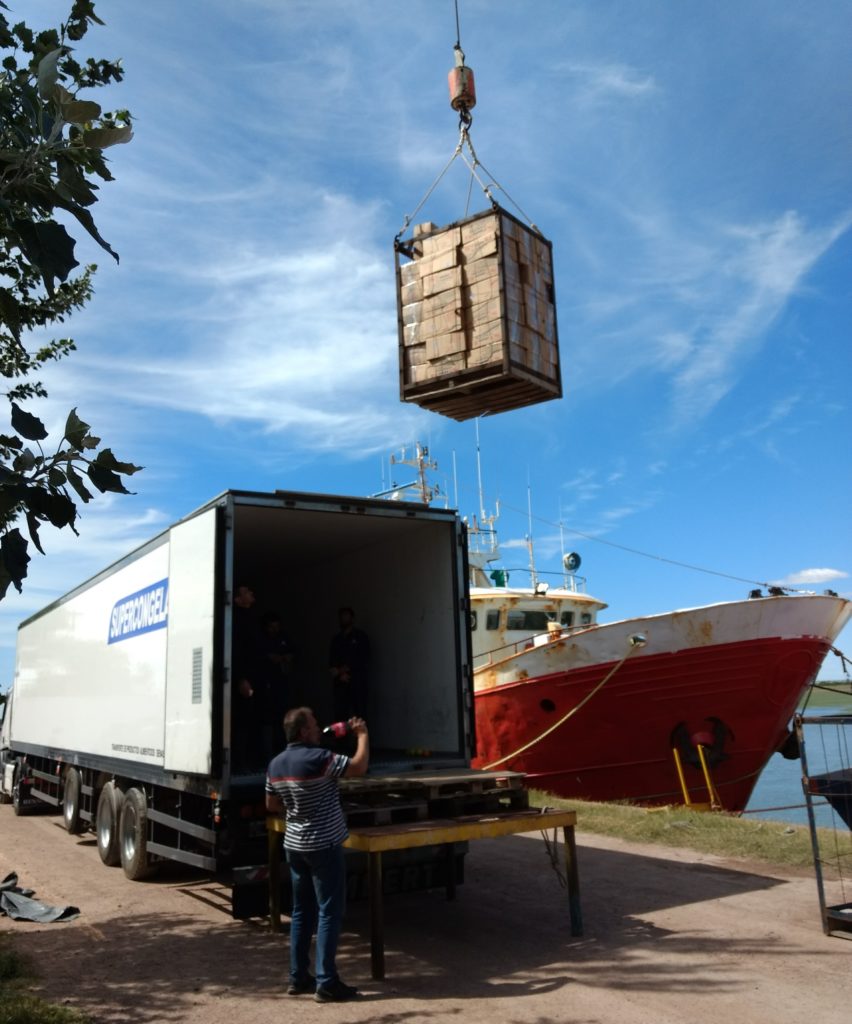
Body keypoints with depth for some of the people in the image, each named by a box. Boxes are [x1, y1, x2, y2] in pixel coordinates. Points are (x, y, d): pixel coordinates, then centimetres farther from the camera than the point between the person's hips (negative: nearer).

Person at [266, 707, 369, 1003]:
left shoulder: (276, 764, 3)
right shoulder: (317, 758, -21)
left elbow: (272, 806, 13)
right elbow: (359, 767, -19)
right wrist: (363, 734, -6)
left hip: (294, 845, 8)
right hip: (323, 846, -8)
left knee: (302, 910, 16)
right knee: (330, 912, 0)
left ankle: (298, 977, 22)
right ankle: (326, 983, 2)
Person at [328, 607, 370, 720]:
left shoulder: (360, 636, 4)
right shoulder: (336, 639, 17)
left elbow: (364, 661, -2)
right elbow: (331, 662, 13)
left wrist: (346, 669, 0)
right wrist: (340, 674, -5)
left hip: (357, 682, -4)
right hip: (340, 683, 4)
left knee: (359, 714, -8)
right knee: (339, 715, -2)